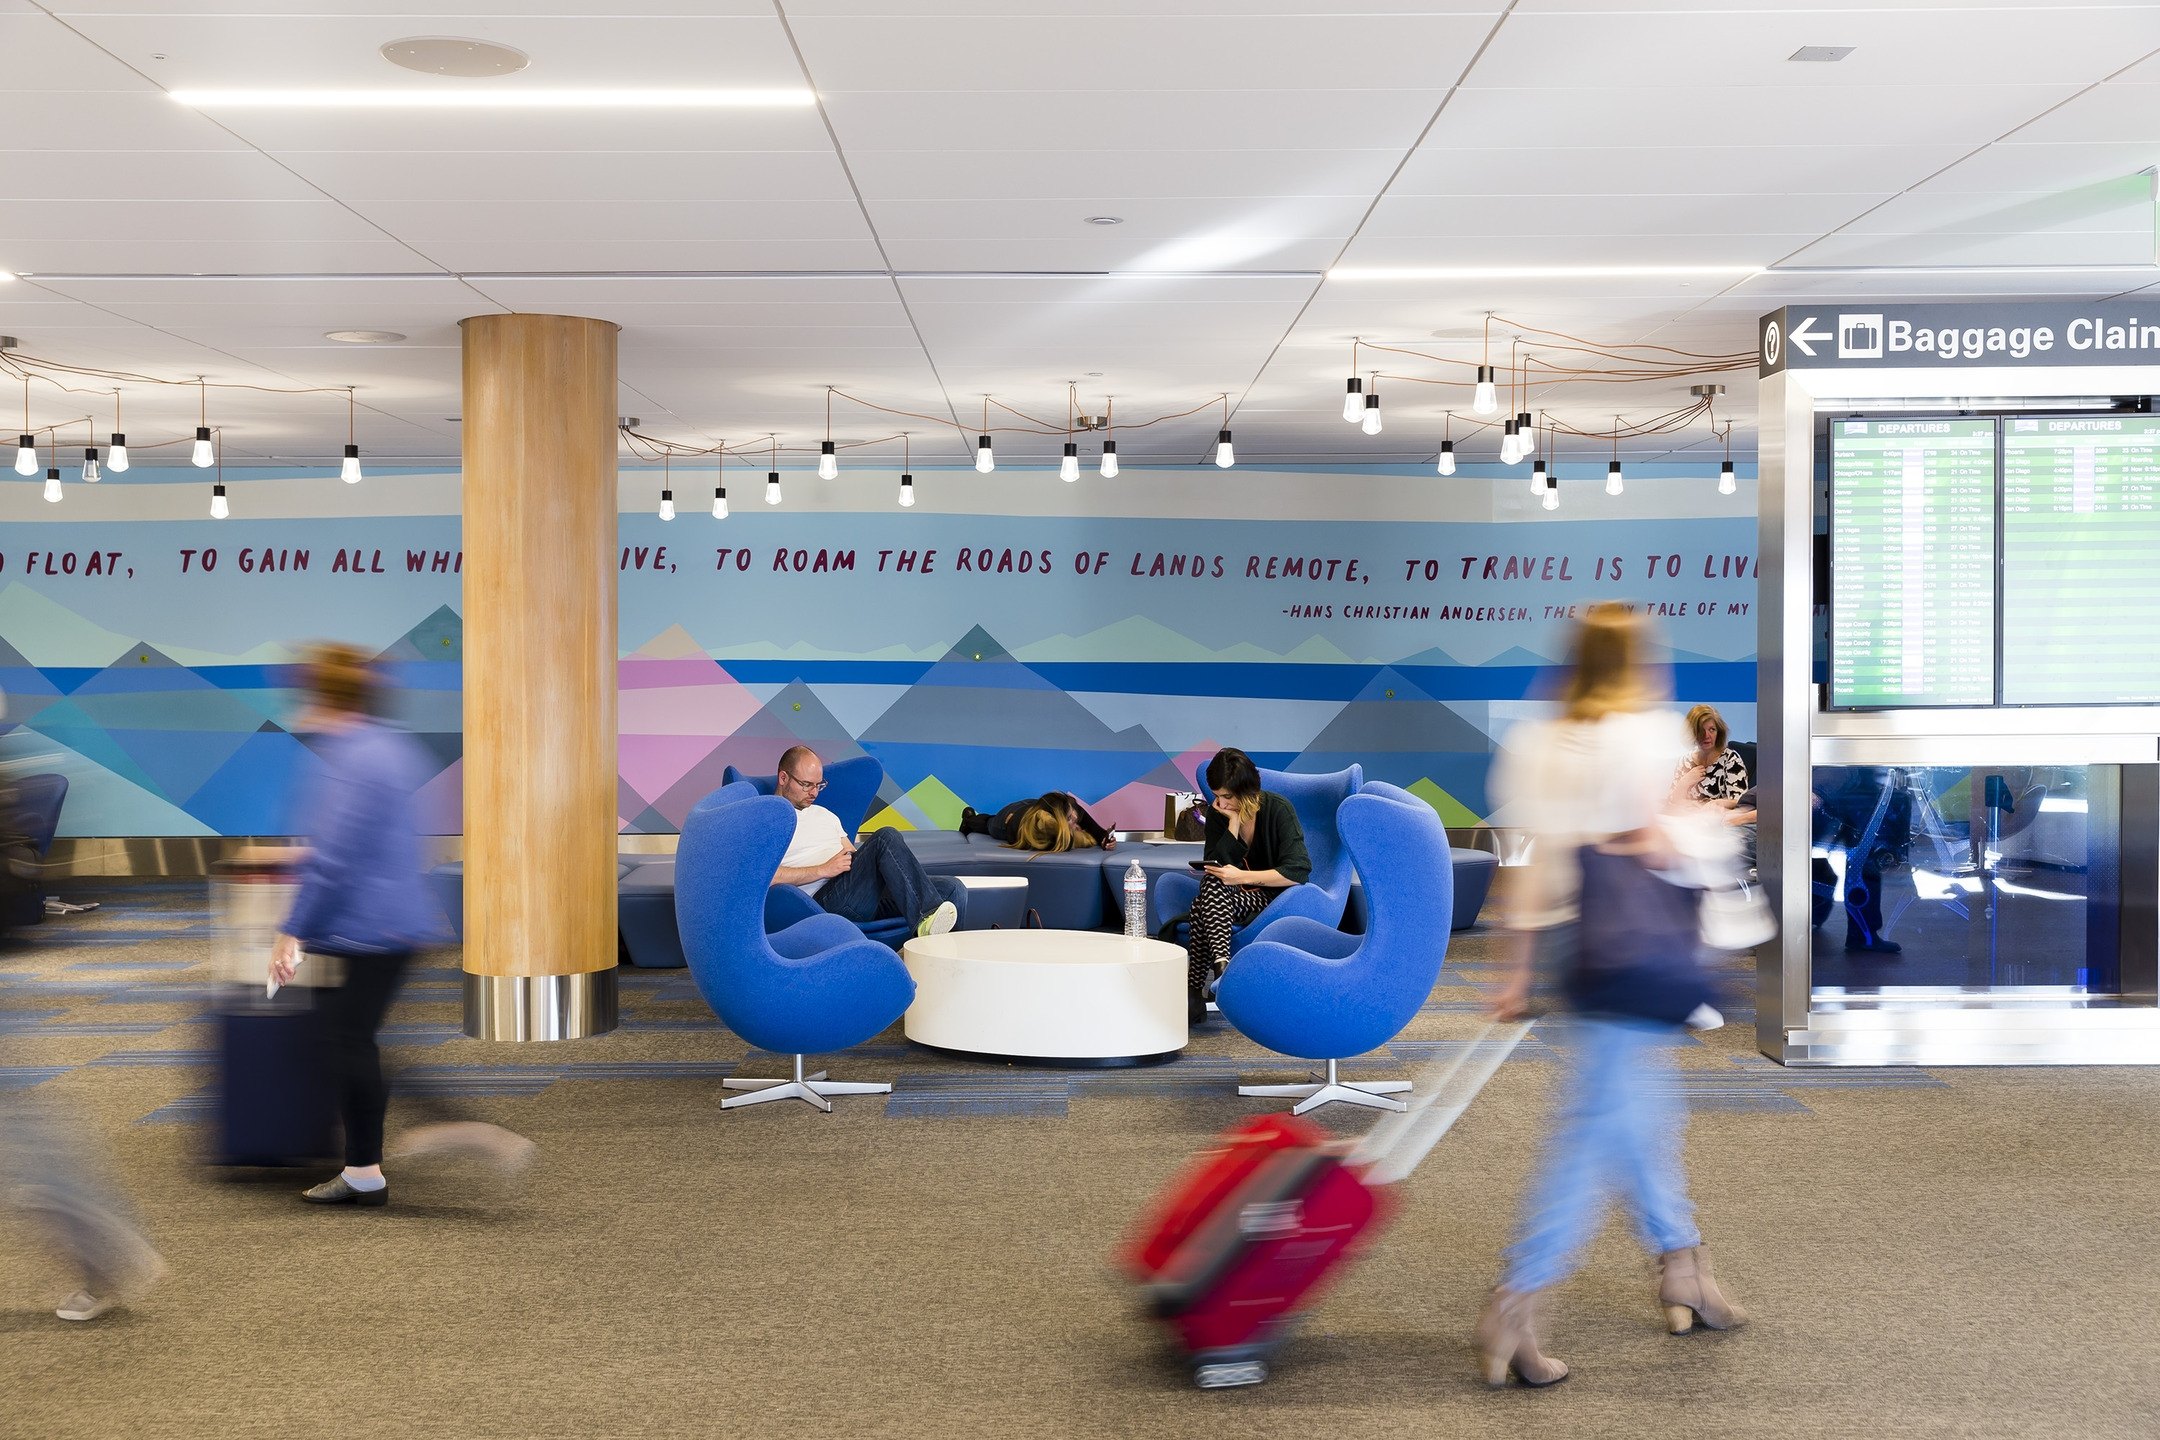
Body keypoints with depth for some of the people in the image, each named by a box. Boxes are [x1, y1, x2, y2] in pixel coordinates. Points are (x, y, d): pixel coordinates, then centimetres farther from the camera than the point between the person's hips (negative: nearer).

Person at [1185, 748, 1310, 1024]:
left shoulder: (1279, 810, -12)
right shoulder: (1217, 813, 1)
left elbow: (1298, 871, -19)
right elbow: (1214, 866, -8)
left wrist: (1243, 876, -24)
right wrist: (1234, 822, -17)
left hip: (1274, 897, -5)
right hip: (1231, 897, 5)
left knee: (1203, 906, -29)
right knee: (1211, 885, -31)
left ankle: (1194, 989, -36)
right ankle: (1221, 967, -41)